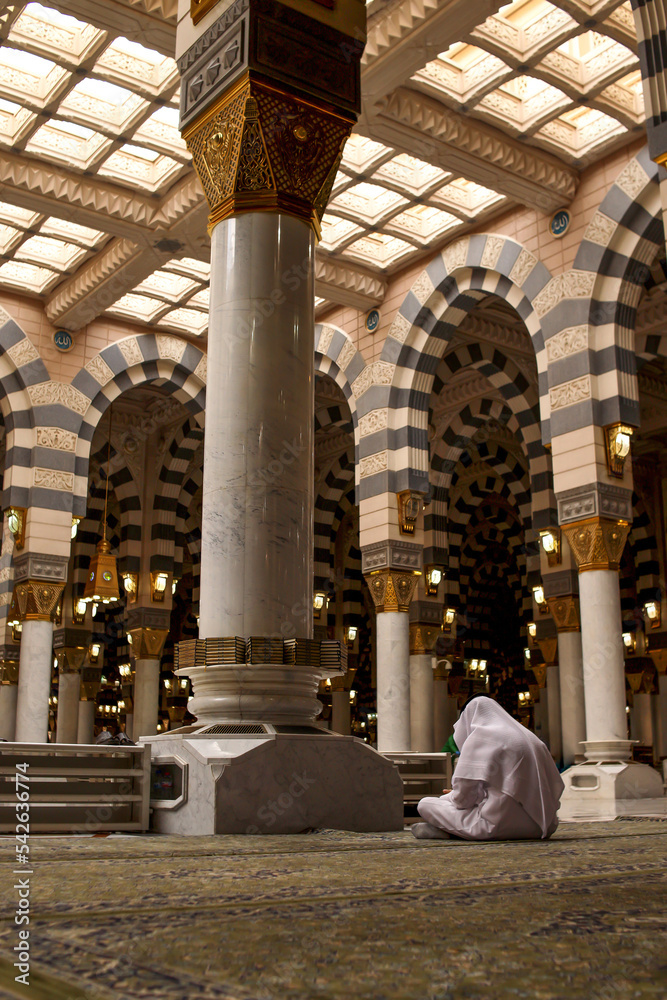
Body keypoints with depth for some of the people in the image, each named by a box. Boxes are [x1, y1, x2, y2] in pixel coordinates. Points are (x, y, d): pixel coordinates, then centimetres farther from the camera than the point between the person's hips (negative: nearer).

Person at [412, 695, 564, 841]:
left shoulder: (479, 737, -3)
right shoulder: (530, 737, 16)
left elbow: (463, 798, -7)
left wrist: (446, 797, 19)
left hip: (501, 826, -7)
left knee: (424, 804, 6)